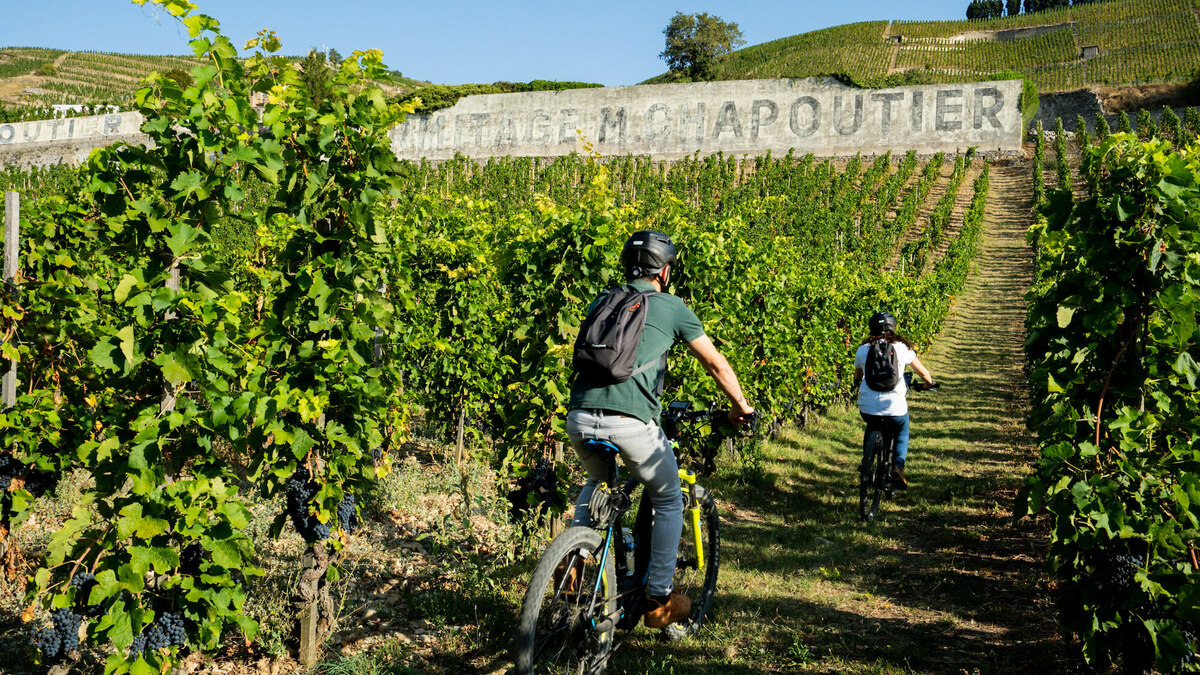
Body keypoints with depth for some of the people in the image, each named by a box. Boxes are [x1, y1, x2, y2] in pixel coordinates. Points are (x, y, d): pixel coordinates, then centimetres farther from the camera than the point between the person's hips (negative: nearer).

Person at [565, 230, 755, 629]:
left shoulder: (601, 302, 22)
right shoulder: (671, 307, 10)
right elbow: (716, 363, 14)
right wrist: (740, 407, 29)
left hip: (580, 417, 5)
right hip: (631, 422, -4)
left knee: (596, 483, 35)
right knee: (668, 502, 20)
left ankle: (571, 561, 18)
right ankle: (659, 600, 22)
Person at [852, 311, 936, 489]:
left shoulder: (863, 349, 6)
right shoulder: (902, 347, 2)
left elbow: (857, 375, 24)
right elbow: (923, 372, 13)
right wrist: (930, 383, 35)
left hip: (867, 407, 2)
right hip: (895, 408, -2)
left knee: (871, 428, 34)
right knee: (902, 434, 25)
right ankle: (898, 465, 1)